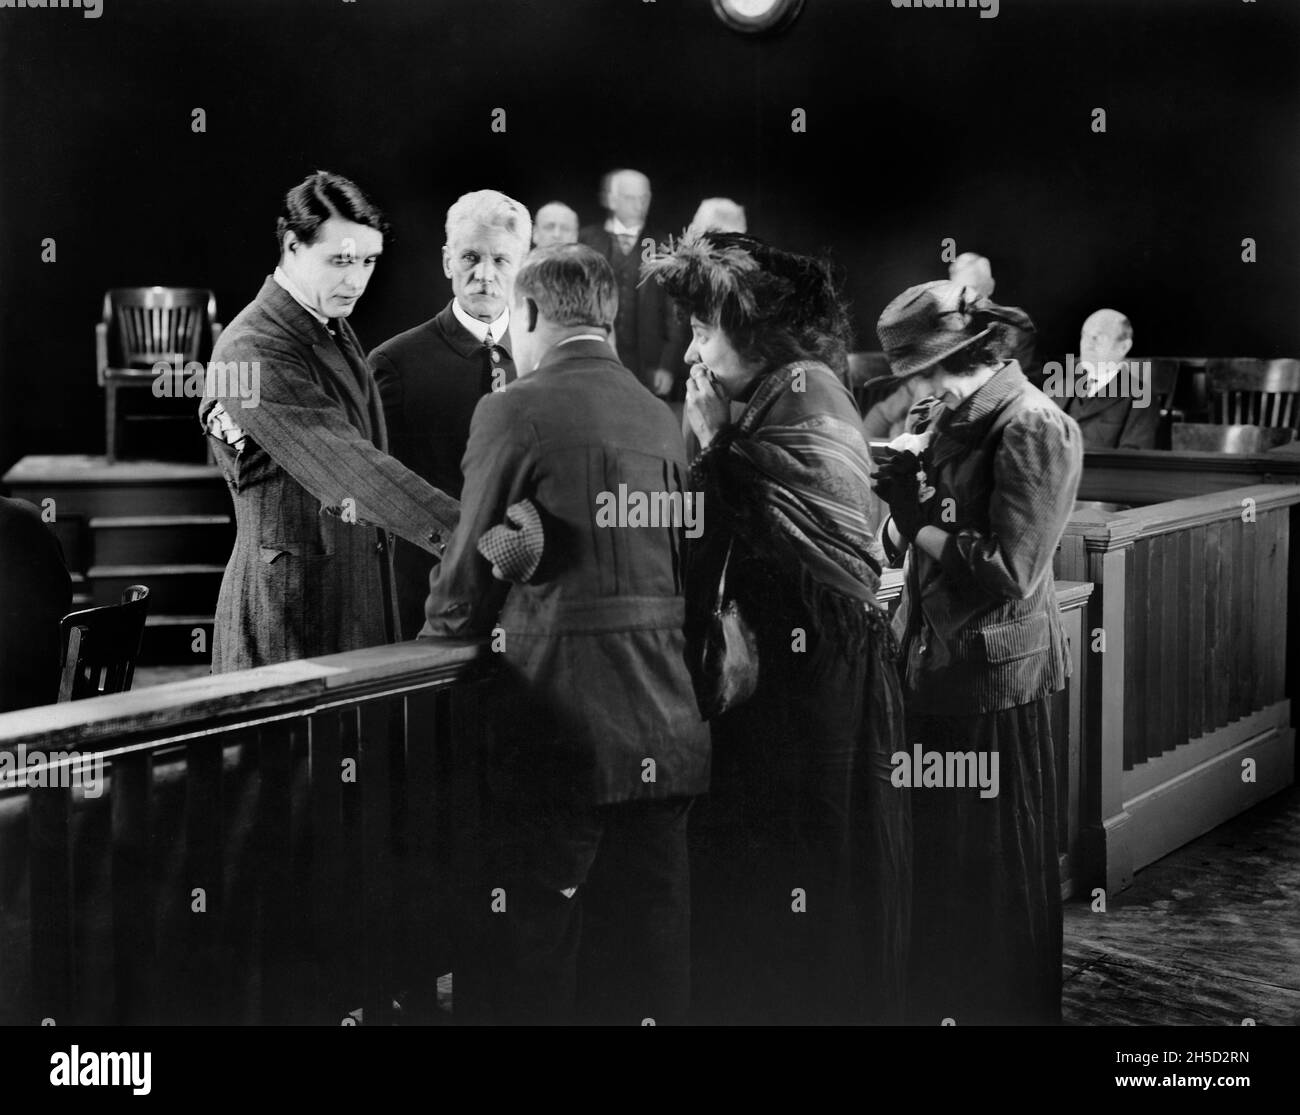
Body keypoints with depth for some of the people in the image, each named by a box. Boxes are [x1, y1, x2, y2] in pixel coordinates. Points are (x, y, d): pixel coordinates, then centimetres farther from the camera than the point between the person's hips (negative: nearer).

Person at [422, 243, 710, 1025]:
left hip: (560, 728, -6)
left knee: (531, 961, 4)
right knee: (651, 960, 13)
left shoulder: (514, 412, -8)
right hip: (668, 735, 6)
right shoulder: (661, 417, 9)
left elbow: (469, 576, -4)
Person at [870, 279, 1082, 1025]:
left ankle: (1009, 1004, 25)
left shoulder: (1034, 429, -16)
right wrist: (902, 499, -8)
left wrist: (917, 517, -16)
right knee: (930, 854, 18)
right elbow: (906, 546, 12)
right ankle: (936, 997, 34)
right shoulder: (950, 418, 7)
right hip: (931, 660, 8)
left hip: (994, 677, -8)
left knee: (998, 872, 7)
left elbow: (1009, 573, -22)